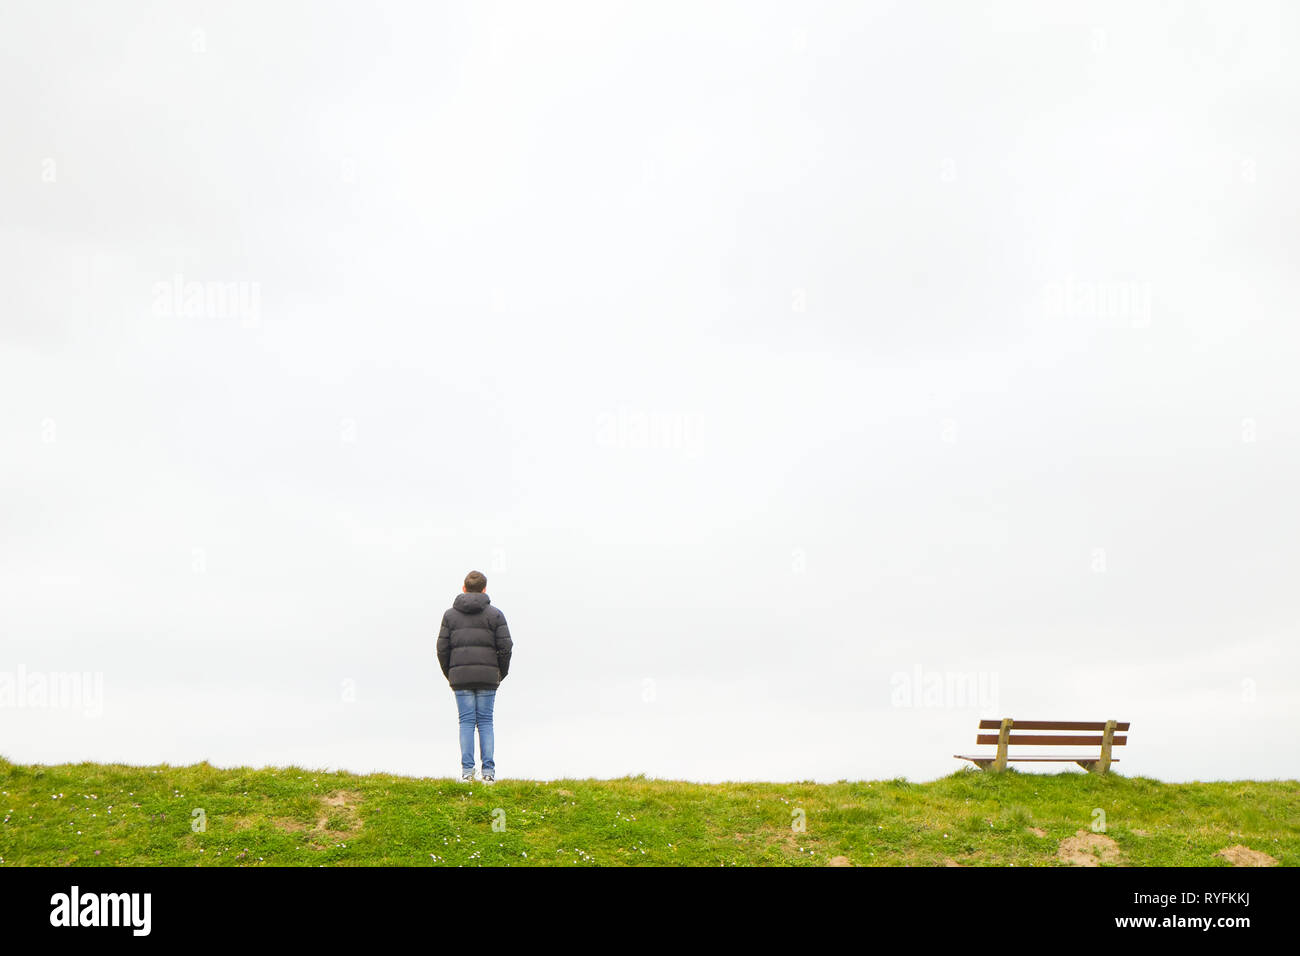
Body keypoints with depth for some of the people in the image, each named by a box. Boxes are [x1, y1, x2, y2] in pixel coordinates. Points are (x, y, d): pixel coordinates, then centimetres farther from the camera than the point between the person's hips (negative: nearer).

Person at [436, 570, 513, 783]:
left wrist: (449, 675, 13)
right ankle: (488, 771, -2)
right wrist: (501, 673, 10)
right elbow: (505, 646, -3)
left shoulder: (450, 614, 7)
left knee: (466, 722, 3)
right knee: (485, 721, 4)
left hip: (460, 674, 1)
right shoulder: (495, 614, 4)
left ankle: (467, 770, -5)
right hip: (487, 675, 0)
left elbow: (442, 648, 2)